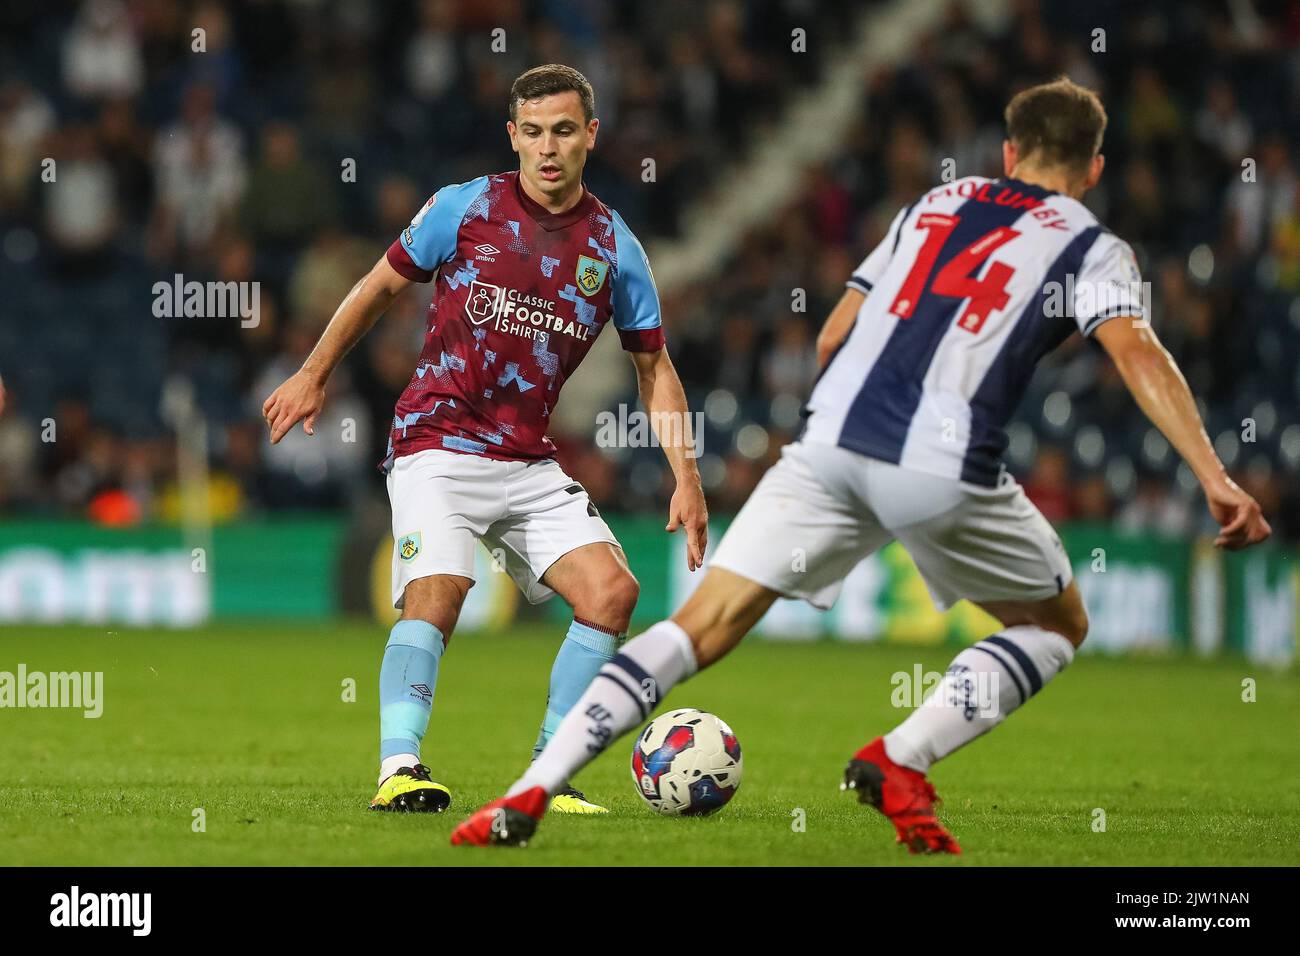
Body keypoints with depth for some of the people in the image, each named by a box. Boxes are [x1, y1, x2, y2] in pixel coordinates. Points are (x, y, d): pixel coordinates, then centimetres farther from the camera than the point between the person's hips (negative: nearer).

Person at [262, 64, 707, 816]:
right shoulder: (465, 207, -2)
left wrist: (687, 478, 5)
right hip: (437, 446, -3)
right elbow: (381, 286, 12)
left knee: (612, 590, -11)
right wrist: (314, 374, 12)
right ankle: (399, 767, -24)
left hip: (531, 465, 4)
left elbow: (653, 366, 12)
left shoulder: (615, 247, 5)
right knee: (437, 590, -25)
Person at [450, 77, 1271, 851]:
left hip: (830, 442, 3)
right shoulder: (1092, 249, 13)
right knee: (1059, 626, 21)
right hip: (945, 469, -3)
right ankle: (900, 760, 0)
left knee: (703, 628, 4)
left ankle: (527, 796, -12)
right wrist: (1216, 480, -13)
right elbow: (1138, 353, -6)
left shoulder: (934, 205, 26)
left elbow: (832, 338, 26)